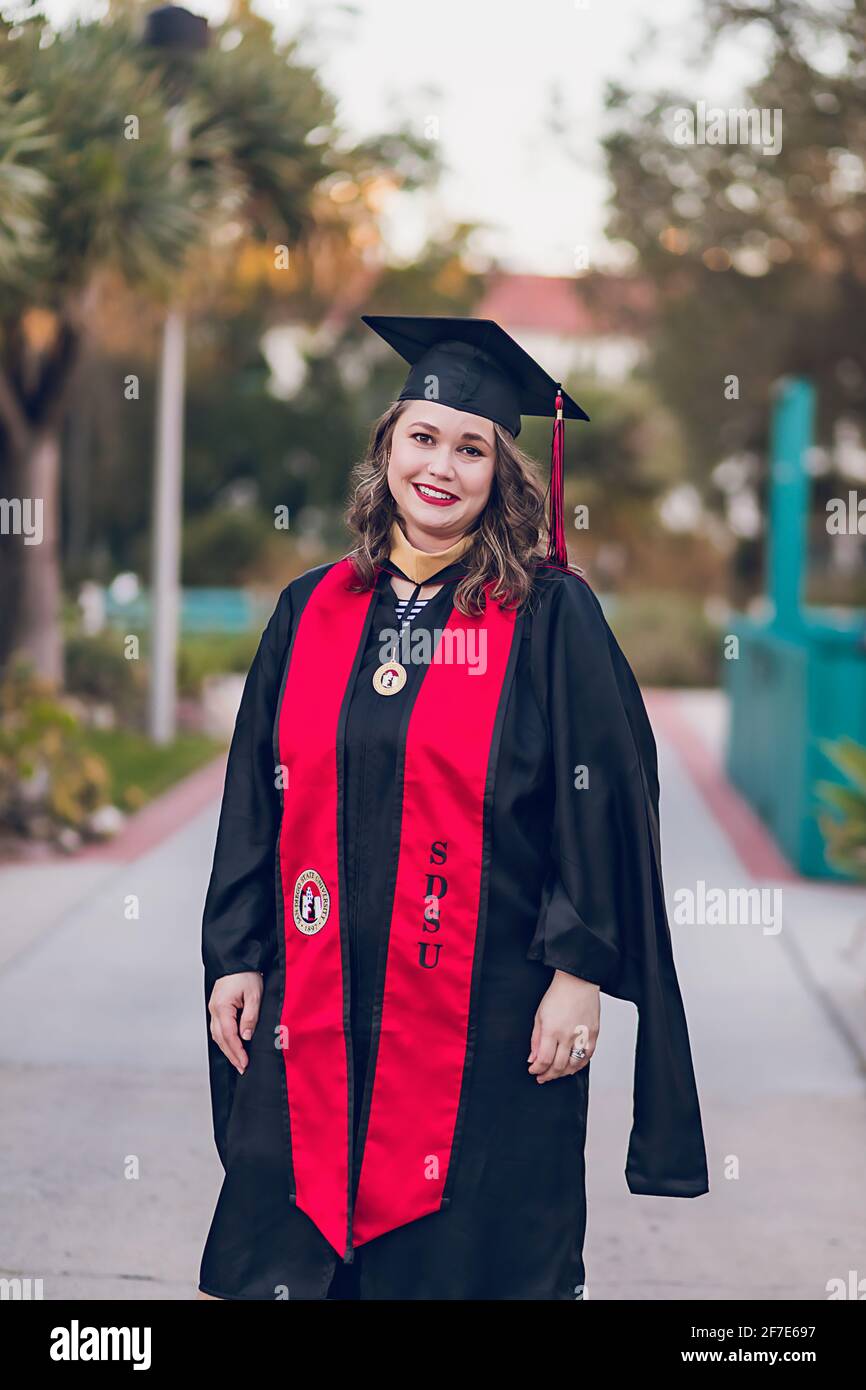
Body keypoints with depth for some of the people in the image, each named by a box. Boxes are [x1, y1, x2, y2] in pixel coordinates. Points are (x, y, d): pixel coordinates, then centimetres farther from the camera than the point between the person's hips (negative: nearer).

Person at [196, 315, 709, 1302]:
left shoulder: (552, 617, -3)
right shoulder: (312, 610, 8)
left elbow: (603, 798, -6)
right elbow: (256, 796, 11)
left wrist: (582, 969, -11)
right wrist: (236, 957, 6)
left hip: (489, 1015, -3)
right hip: (316, 1007, 4)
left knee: (469, 1254, 6)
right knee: (284, 1253, 8)